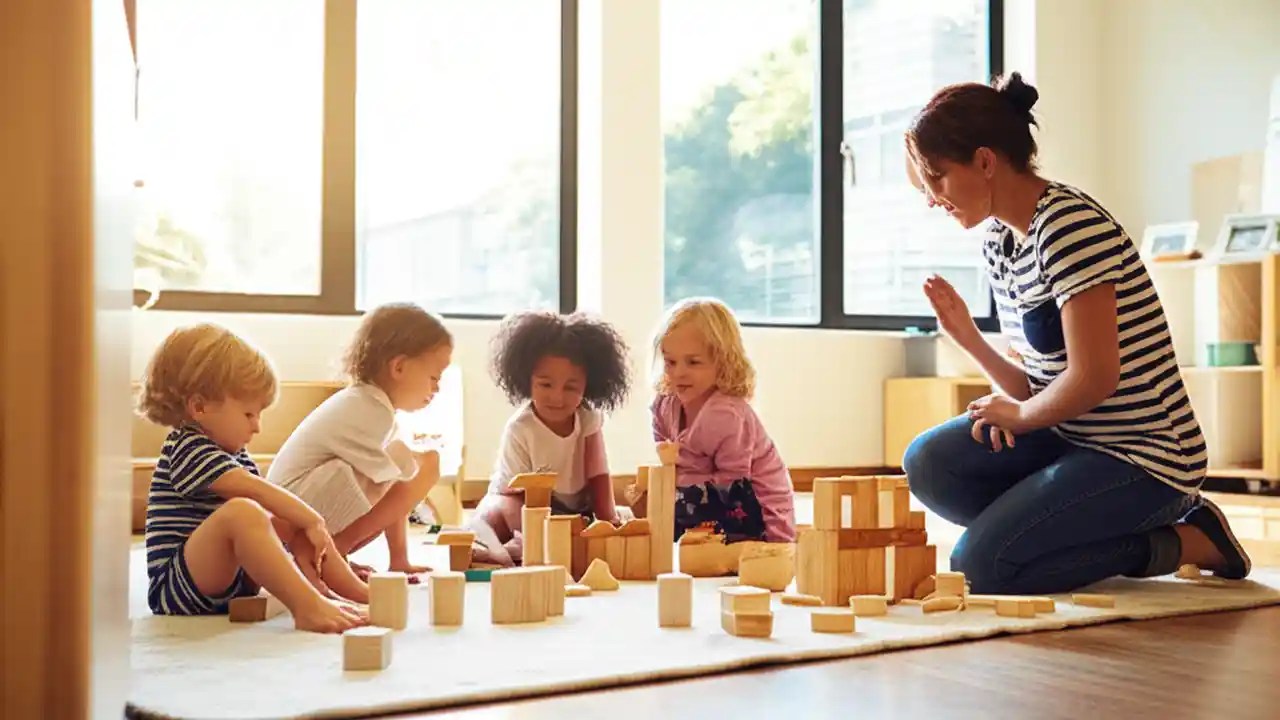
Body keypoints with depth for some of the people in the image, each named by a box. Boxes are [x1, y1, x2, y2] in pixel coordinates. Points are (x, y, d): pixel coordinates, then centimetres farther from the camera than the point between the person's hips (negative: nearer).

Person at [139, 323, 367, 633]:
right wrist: (312, 520, -19)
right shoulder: (186, 448, -11)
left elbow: (269, 501, 11)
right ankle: (307, 607, -47)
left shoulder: (234, 454, 18)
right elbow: (254, 489, -22)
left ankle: (356, 591, 7)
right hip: (176, 588, -10)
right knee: (241, 511, -35)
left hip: (230, 577, 10)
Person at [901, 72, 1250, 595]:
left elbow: (1095, 378, -24)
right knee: (928, 463, -8)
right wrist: (967, 337, -5)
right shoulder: (1000, 242, 9)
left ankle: (1187, 541, 0)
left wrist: (1020, 415, -7)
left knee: (979, 564, -17)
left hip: (1145, 461, -9)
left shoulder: (1069, 224, -19)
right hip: (1071, 438, 9)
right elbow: (1036, 389, 9)